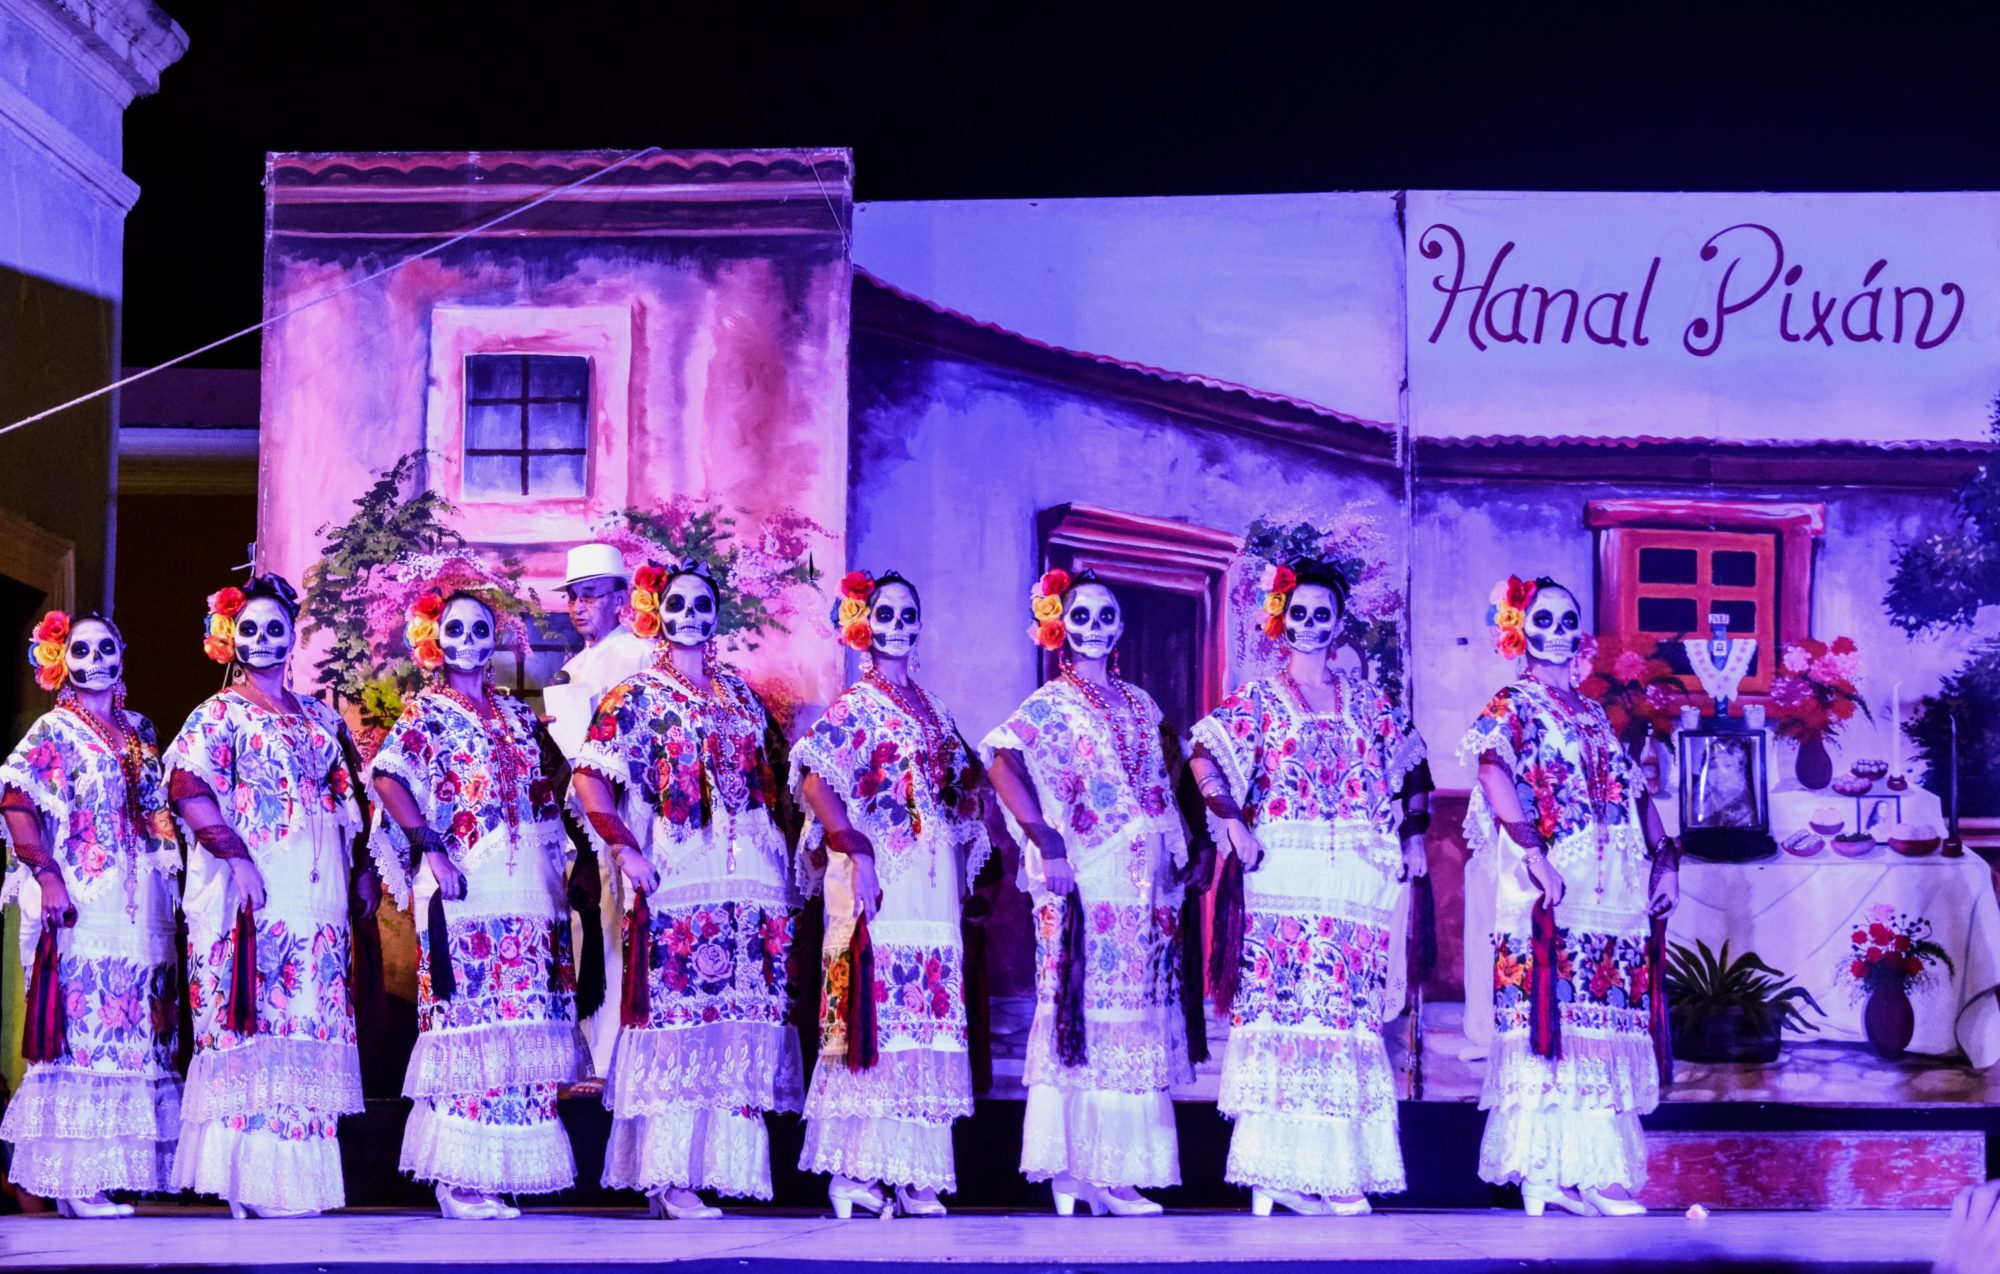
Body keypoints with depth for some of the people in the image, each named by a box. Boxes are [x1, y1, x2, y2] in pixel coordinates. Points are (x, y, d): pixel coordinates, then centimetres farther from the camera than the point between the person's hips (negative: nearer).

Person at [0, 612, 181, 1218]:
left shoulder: (139, 731, 18)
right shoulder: (54, 731, 0)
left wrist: (172, 873, 11)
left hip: (140, 906, 6)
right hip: (83, 905, -6)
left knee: (135, 1028, 3)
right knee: (83, 1026, -10)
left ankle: (103, 1172, 6)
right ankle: (75, 1179, -11)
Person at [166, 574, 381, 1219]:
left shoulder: (320, 717, 19)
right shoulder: (220, 713, 2)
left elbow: (350, 795, 23)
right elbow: (187, 785, -12)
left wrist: (364, 867, 13)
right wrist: (234, 855, -22)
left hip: (316, 893, 6)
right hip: (253, 891, -5)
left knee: (312, 1019, 2)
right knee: (249, 1020, -9)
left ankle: (296, 1175, 5)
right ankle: (247, 1183, -8)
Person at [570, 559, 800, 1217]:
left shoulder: (738, 694, 18)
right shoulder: (637, 695, 1)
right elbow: (588, 778, -6)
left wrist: (782, 853, 14)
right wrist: (625, 849, -16)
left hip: (752, 878, 6)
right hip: (677, 877, -6)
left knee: (740, 1017, 3)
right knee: (678, 1015, -10)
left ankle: (717, 1162, 8)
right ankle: (670, 1178, -10)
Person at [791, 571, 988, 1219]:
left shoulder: (929, 708, 17)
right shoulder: (856, 705, -5)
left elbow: (964, 781, 25)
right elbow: (814, 779, -17)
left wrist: (961, 855, 13)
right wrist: (856, 849, -23)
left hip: (932, 882, 7)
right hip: (880, 878, -7)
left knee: (926, 1012, 4)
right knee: (875, 1003, -10)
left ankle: (909, 1173, 6)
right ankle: (851, 1170, -8)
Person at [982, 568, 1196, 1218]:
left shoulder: (1140, 704, 17)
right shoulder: (1050, 703, -3)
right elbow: (1003, 762, -18)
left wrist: (1177, 849, 14)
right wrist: (1046, 842, -25)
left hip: (1143, 882, 6)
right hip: (1087, 880, -6)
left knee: (1135, 1009, 4)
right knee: (1090, 1009, -8)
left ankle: (1103, 1170, 8)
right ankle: (1077, 1168, -7)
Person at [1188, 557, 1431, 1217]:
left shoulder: (1367, 701, 14)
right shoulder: (1258, 699, 5)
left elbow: (1413, 765, 21)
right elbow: (1207, 756, -4)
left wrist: (1412, 835, 11)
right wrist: (1234, 826, -14)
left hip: (1355, 880, 3)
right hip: (1282, 875, -3)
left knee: (1348, 1012, -1)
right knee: (1277, 1008, -8)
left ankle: (1337, 1170, 2)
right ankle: (1270, 1174, -7)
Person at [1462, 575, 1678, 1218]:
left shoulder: (1596, 716, 22)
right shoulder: (1511, 707, 1)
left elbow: (1634, 791, 23)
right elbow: (1495, 774, -17)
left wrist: (1664, 856, 9)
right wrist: (1534, 853, -28)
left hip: (1616, 892, 7)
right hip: (1552, 890, -7)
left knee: (1603, 1029, 2)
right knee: (1550, 1024, -11)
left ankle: (1591, 1173, 3)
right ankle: (1541, 1178, -12)